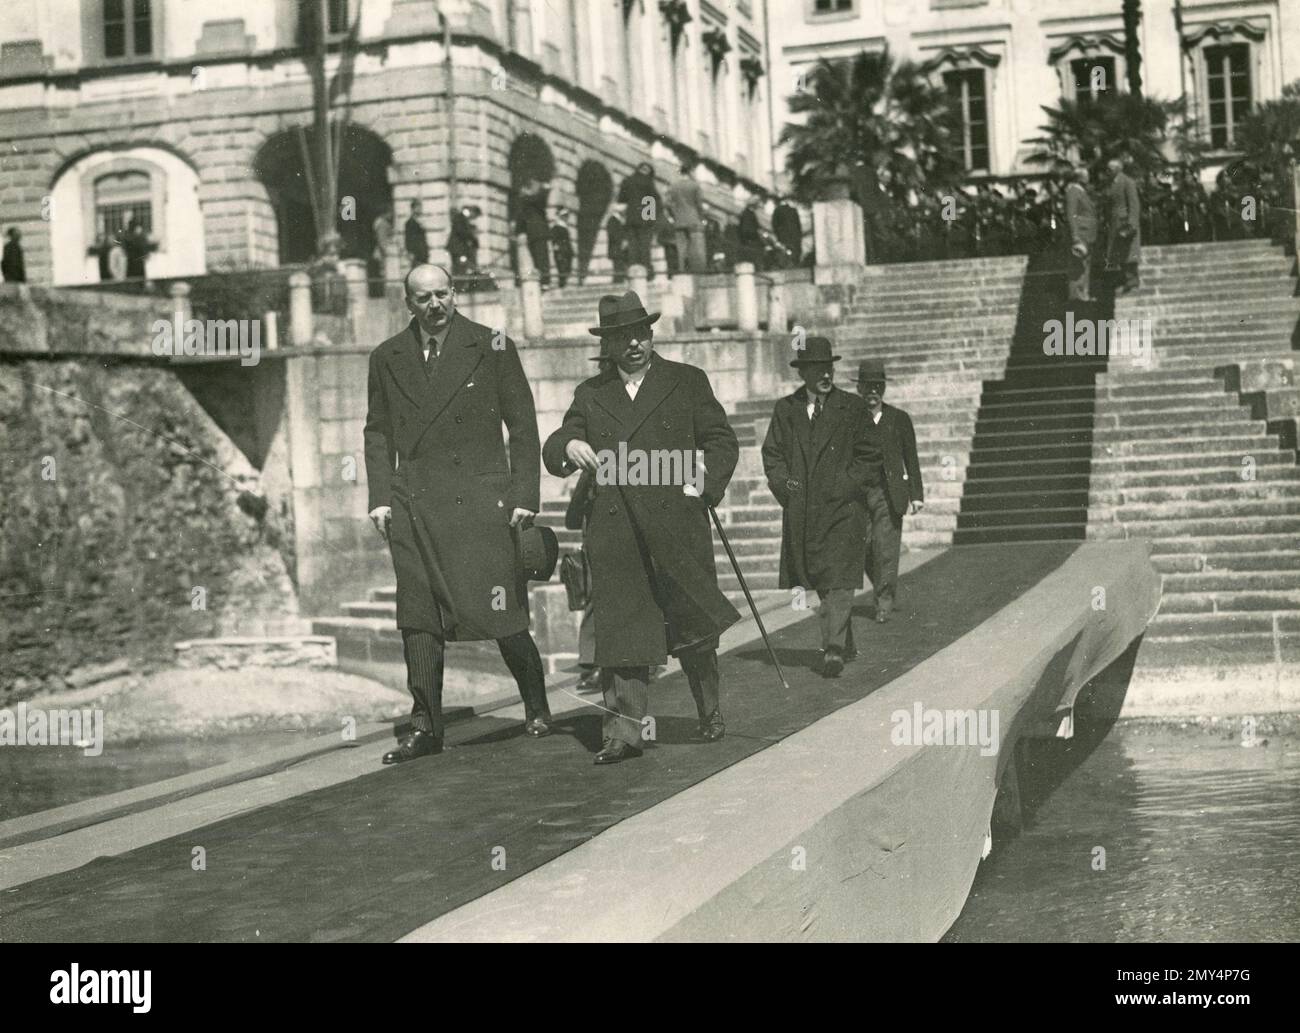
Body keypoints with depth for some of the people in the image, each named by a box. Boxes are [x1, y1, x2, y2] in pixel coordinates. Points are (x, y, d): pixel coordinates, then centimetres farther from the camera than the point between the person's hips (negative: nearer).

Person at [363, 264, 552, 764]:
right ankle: (425, 728, 6)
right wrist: (380, 497, 4)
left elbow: (523, 427, 4)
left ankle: (536, 708, 16)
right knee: (418, 619, 0)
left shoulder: (492, 348, 3)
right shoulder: (387, 358, 11)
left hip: (480, 502, -3)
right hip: (413, 507, 3)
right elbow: (377, 433, 16)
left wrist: (525, 496, -3)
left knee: (500, 614, -5)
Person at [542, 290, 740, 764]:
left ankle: (710, 710, 26)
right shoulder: (590, 394, 15)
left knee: (691, 619, 4)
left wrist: (704, 485, -8)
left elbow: (723, 442, 9)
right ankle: (623, 731, -2)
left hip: (676, 524, -1)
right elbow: (553, 453, 11)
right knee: (619, 629, -3)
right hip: (614, 531, 1)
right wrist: (568, 446, -13)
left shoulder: (688, 382, 11)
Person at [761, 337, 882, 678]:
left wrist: (844, 485, -9)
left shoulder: (852, 408, 3)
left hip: (843, 509, -3)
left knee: (839, 581, -12)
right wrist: (783, 482, -5)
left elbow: (869, 457, 4)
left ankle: (833, 650, -15)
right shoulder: (785, 409, 10)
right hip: (801, 513, 3)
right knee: (821, 584, 9)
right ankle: (844, 645, 23)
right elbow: (772, 453, 12)